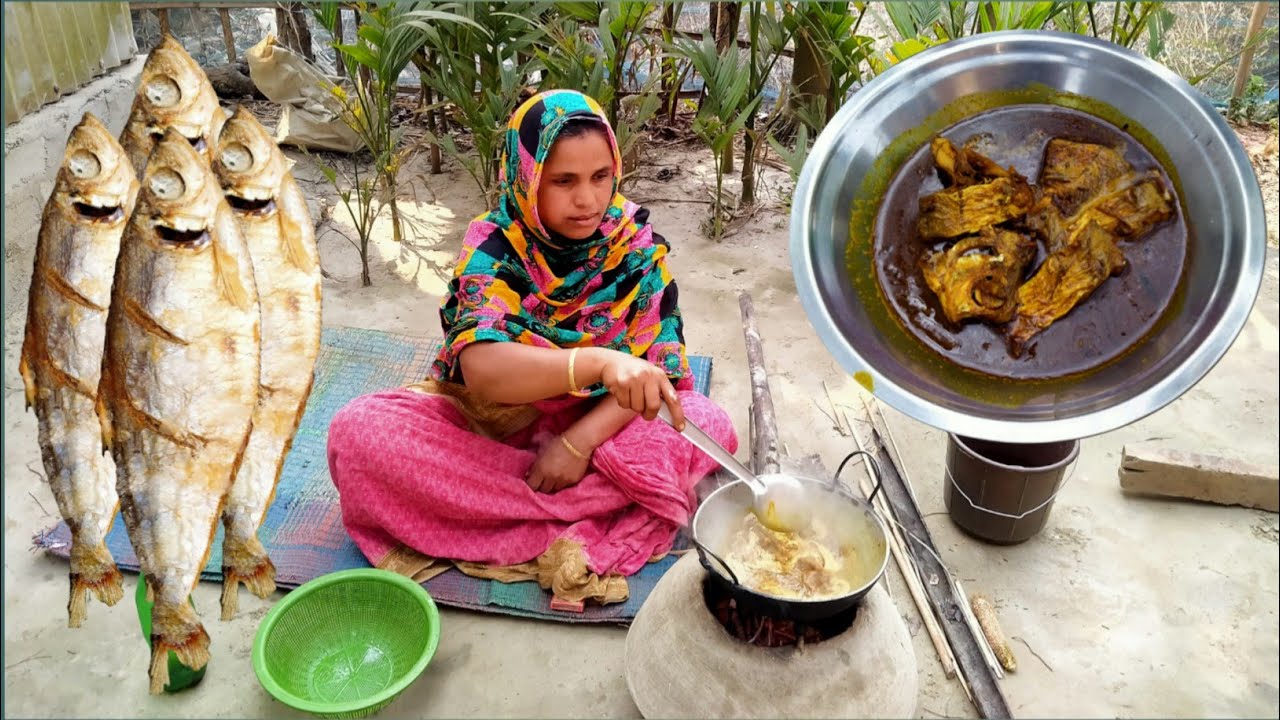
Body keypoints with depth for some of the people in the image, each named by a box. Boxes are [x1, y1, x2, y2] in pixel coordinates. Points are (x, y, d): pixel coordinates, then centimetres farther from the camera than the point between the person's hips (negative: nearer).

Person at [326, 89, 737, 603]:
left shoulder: (636, 242, -10)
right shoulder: (493, 246, -17)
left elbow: (662, 367, -12)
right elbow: (480, 368, -34)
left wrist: (580, 442, -25)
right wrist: (597, 363, -51)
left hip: (603, 427, 1)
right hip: (489, 424, 0)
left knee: (709, 427, -24)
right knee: (359, 430, -28)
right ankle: (605, 506, -26)